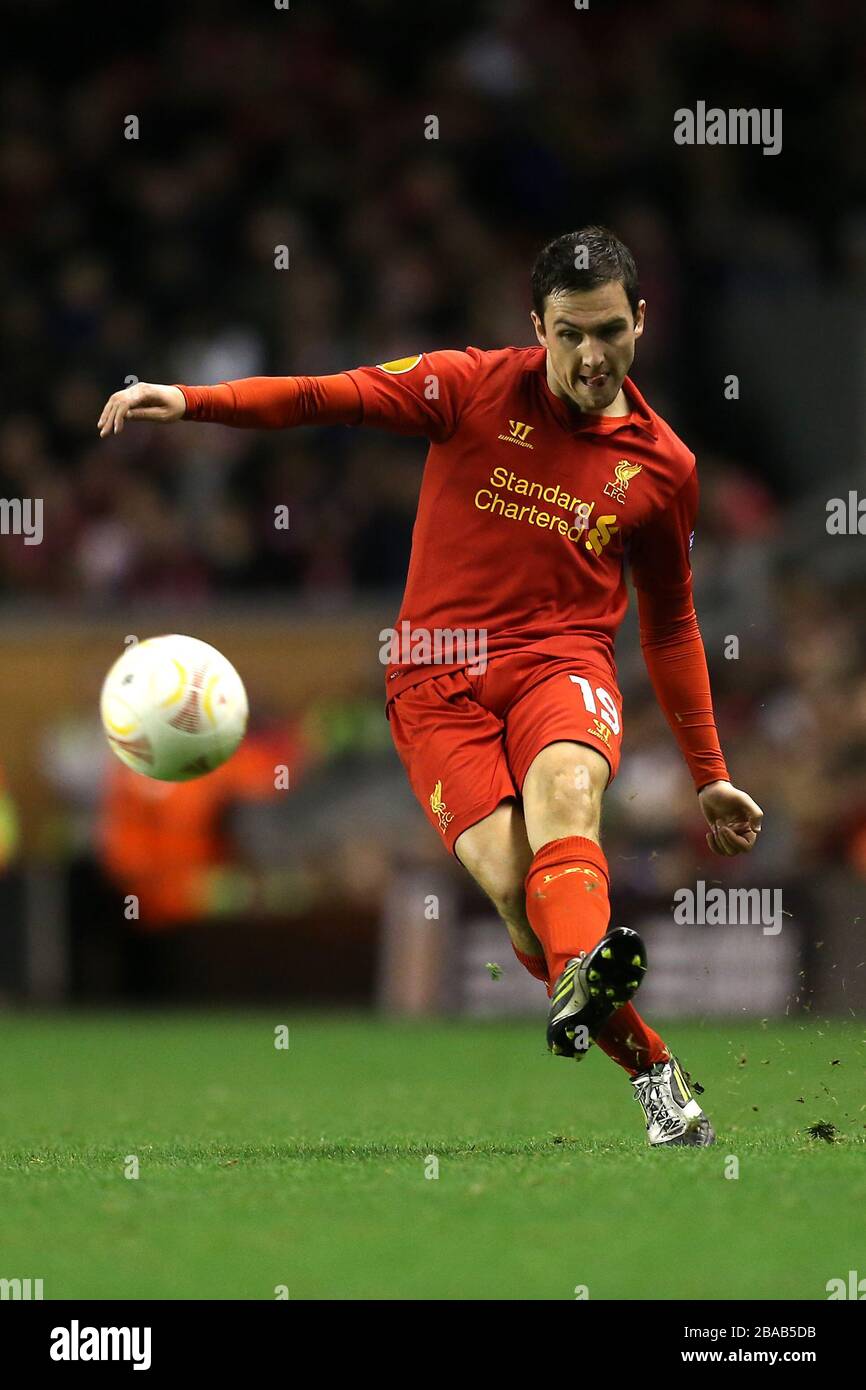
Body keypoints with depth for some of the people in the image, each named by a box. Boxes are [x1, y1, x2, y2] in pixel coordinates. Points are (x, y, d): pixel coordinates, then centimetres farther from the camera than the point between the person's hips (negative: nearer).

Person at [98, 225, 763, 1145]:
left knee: (565, 783, -36)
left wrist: (709, 776, 21)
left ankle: (582, 978, -61)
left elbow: (670, 625, 20)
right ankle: (652, 1070, -13)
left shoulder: (662, 465, 8)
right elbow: (334, 397, -9)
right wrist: (190, 402, -24)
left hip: (560, 661, 0)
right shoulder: (475, 388, 1)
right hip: (439, 680, 0)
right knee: (509, 879, -22)